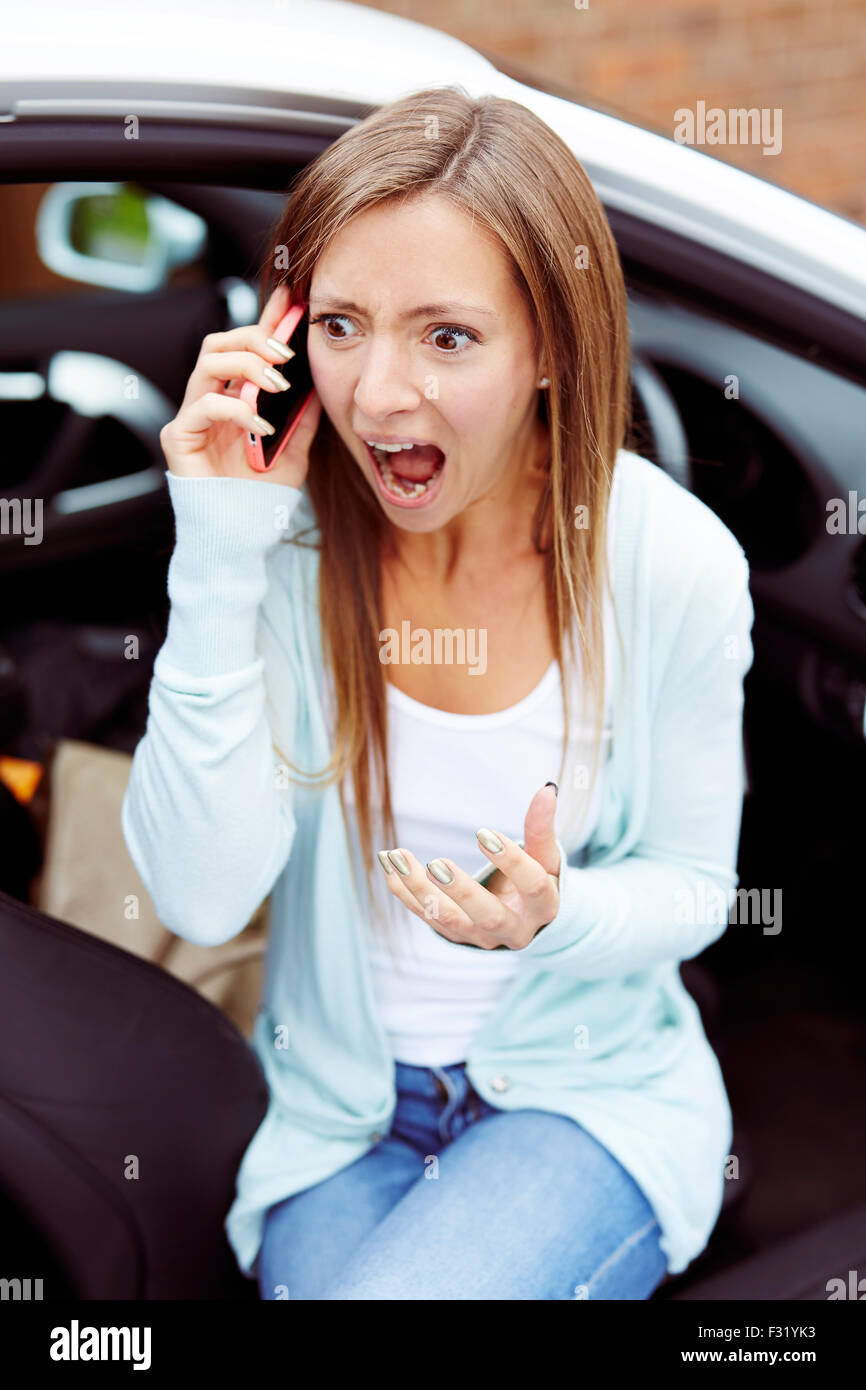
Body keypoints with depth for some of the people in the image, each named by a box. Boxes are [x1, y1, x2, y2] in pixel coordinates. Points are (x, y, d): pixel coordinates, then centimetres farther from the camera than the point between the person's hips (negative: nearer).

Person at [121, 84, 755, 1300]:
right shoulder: (284, 536, -13)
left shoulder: (676, 563, -16)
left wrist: (555, 918, -25)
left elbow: (692, 880, -2)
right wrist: (219, 562, -26)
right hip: (336, 1108, 1)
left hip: (592, 1087, -1)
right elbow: (201, 901, -20)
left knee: (393, 1293, -23)